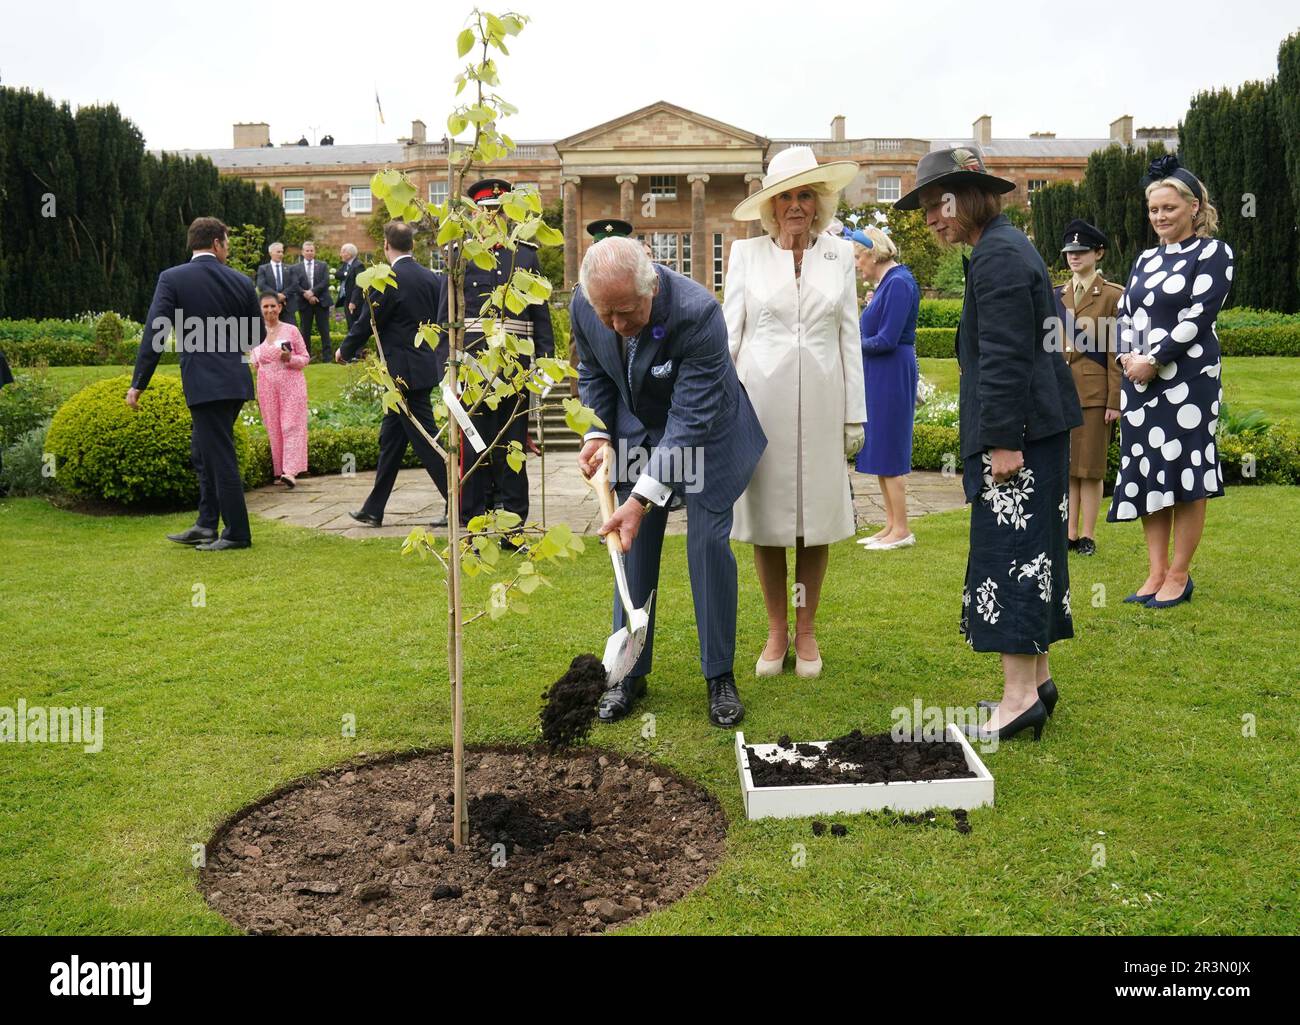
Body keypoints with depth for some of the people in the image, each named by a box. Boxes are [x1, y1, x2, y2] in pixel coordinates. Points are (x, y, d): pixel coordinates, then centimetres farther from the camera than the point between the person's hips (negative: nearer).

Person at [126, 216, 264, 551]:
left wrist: (138, 383, -7)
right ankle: (206, 526, 23)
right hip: (235, 381, 5)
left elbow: (154, 333, -10)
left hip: (203, 382, -5)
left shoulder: (172, 278, -5)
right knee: (203, 453, 18)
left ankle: (237, 533, 6)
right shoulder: (240, 282, 6)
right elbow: (257, 336, 13)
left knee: (220, 457, 0)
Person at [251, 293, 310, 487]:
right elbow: (253, 359, 19)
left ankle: (291, 471, -13)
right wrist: (254, 362, -2)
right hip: (267, 385, 3)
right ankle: (279, 470, 11)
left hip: (291, 384, -3)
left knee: (291, 426, -8)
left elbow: (305, 358, 2)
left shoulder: (291, 330, -1)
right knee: (273, 428, 4)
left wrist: (290, 358, -16)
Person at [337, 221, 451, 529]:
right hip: (426, 365, 8)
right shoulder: (432, 278, 6)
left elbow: (366, 322, -7)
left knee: (426, 440, -3)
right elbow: (440, 319, 11)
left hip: (405, 371, -8)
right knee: (390, 439, 15)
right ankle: (373, 510, 23)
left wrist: (345, 351, 9)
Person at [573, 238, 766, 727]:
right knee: (634, 546, 3)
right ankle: (631, 671, 15)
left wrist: (643, 499, -39)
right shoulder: (583, 306, -20)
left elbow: (692, 419, -35)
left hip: (705, 431, -4)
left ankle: (720, 676, 9)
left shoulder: (697, 312, -36)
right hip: (638, 430, 4)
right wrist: (597, 433, -13)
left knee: (709, 544, -7)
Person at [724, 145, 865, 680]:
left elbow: (849, 336, 9)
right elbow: (728, 333, 5)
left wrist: (855, 414, 5)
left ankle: (806, 631, 18)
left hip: (820, 400, 1)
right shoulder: (746, 254, 5)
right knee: (767, 517, 3)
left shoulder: (839, 254, 8)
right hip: (762, 397, -1)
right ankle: (776, 632, 17)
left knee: (817, 517, 4)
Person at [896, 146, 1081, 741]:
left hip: (1017, 431, -11)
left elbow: (1005, 358, -21)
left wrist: (1004, 440, -21)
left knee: (1009, 554, -7)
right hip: (1038, 427, 11)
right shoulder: (1009, 245, 19)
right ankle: (1036, 677, 23)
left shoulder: (996, 256, -14)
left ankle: (1020, 696, -1)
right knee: (1031, 550, 14)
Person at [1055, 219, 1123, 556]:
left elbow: (1116, 353, -5)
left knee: (1091, 465, 2)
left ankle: (1088, 535, 9)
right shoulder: (1056, 295, 12)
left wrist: (1115, 401, -10)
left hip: (1095, 393, -4)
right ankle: (1070, 533, 14)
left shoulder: (1112, 296, -1)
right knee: (1065, 464, 7)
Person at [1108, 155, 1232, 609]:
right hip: (1139, 380, 6)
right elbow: (1125, 313, 14)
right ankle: (1156, 571, 15)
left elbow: (1200, 314, -12)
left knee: (1185, 475, -2)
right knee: (1146, 474, 7)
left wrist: (1155, 360, -16)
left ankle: (1179, 575, 7)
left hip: (1187, 379, -6)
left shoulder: (1213, 252, -3)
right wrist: (1126, 356, -5)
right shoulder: (1146, 259, 16)